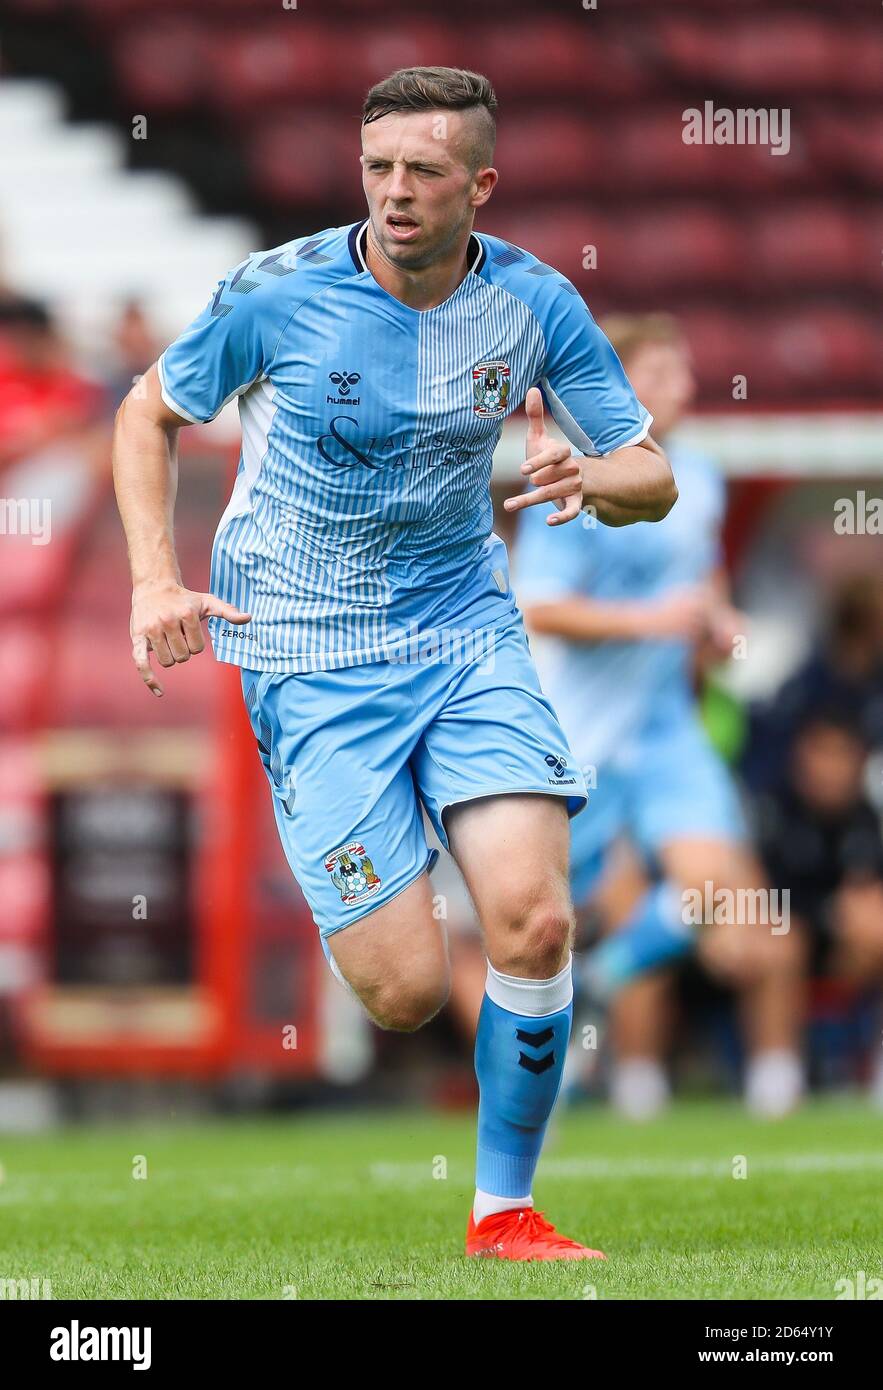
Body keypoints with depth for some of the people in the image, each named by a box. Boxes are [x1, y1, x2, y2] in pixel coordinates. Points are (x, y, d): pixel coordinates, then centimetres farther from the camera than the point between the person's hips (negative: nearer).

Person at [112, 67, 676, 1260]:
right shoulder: (276, 294, -13)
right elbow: (150, 414, 4)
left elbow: (653, 477, 2)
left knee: (534, 924, -17)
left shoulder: (534, 303, -5)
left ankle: (504, 1211, 3)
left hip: (467, 631, 3)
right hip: (308, 658, -3)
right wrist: (155, 583, -8)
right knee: (405, 991, -10)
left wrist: (587, 477, -23)